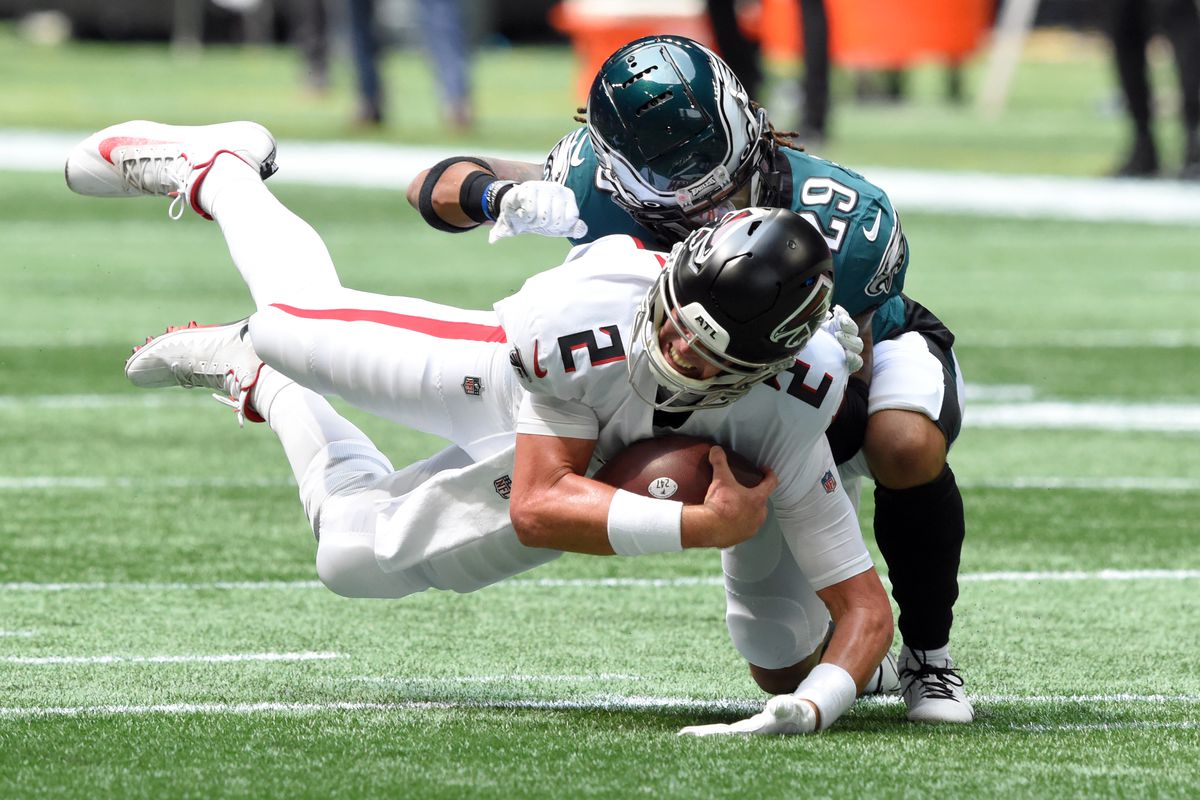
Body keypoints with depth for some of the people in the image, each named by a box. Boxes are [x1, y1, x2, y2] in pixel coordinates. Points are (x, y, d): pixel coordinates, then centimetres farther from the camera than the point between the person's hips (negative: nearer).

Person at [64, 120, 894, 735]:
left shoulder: (786, 433, -44)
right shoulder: (592, 308, -45)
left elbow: (865, 604, -36)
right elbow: (540, 507, -38)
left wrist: (812, 705, -58)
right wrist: (700, 527, -51)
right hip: (526, 384, -1)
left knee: (355, 559, 12)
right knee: (295, 323, 14)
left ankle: (261, 388, 44)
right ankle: (217, 173, 48)